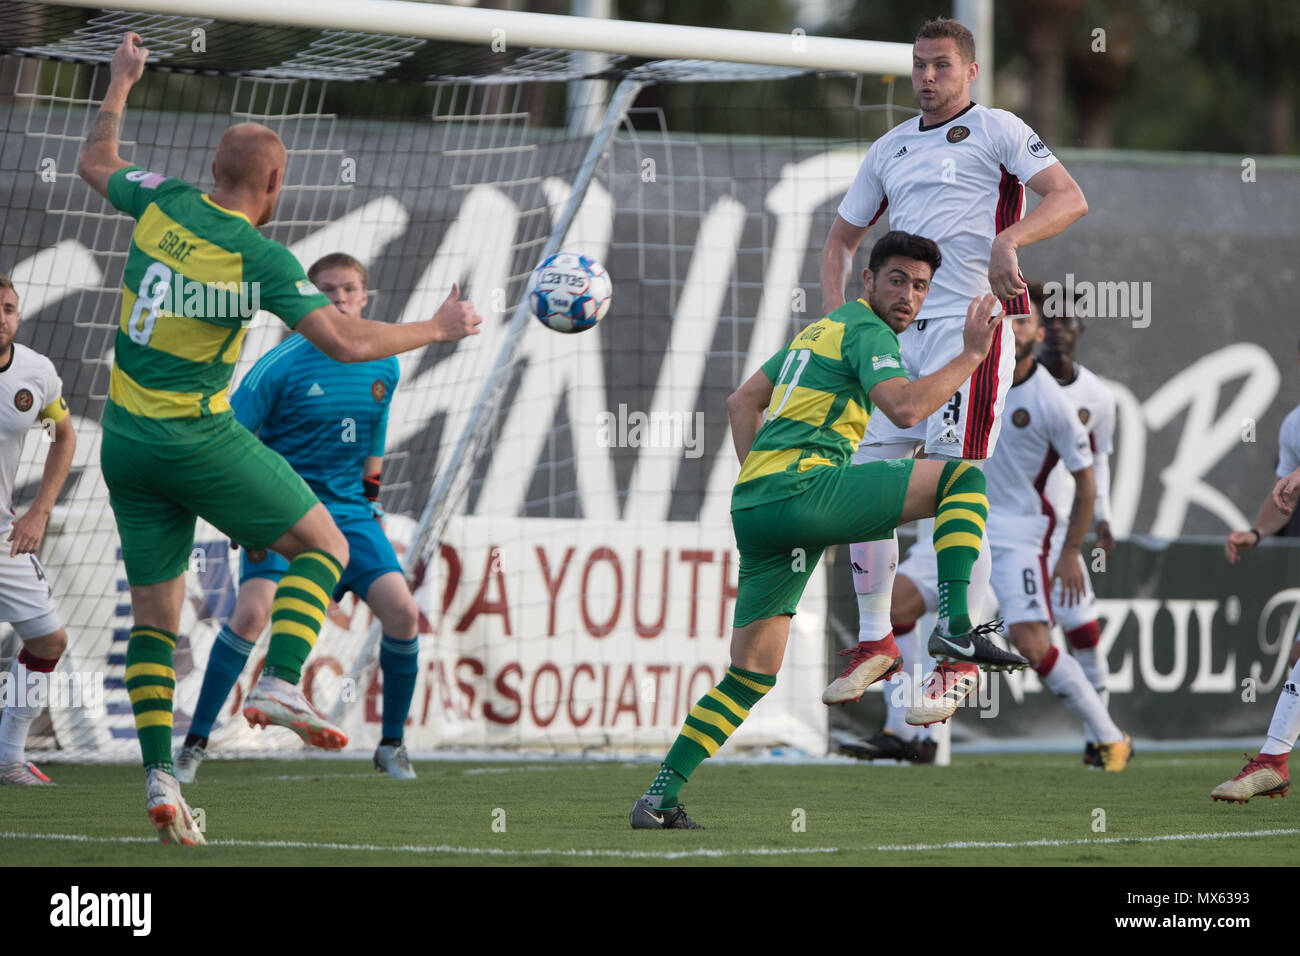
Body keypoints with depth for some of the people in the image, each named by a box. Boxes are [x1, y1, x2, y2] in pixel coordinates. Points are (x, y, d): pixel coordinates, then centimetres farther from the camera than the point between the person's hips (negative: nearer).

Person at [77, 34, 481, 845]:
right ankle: (282, 681, -10)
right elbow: (347, 342, -19)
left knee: (154, 614, 8)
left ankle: (159, 773, -4)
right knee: (324, 544, 10)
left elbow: (96, 164, 21)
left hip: (126, 440, 6)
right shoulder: (261, 259, -15)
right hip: (199, 440, -6)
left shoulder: (164, 204, 0)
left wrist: (121, 83, 34)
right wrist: (439, 329, -5)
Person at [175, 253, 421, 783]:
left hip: (349, 510, 4)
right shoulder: (284, 364, -11)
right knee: (251, 610, -24)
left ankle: (392, 744, 6)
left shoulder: (383, 366, 4)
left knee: (402, 611, -12)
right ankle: (195, 743, -12)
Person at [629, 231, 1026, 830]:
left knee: (753, 676, 11)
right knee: (964, 478, -6)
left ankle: (660, 799, 4)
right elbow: (904, 408, -17)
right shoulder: (866, 330, 0)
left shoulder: (821, 329, 29)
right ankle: (954, 622, -19)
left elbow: (742, 401, 33)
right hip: (802, 485, -9)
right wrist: (971, 355, -9)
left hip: (752, 503, 9)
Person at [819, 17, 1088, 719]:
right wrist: (834, 307, 11)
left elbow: (1070, 198, -9)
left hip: (971, 325, -6)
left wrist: (1008, 238, -27)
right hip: (897, 331, 6)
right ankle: (874, 641, 14)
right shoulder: (889, 149, 21)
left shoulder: (996, 131, 3)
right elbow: (843, 237, 29)